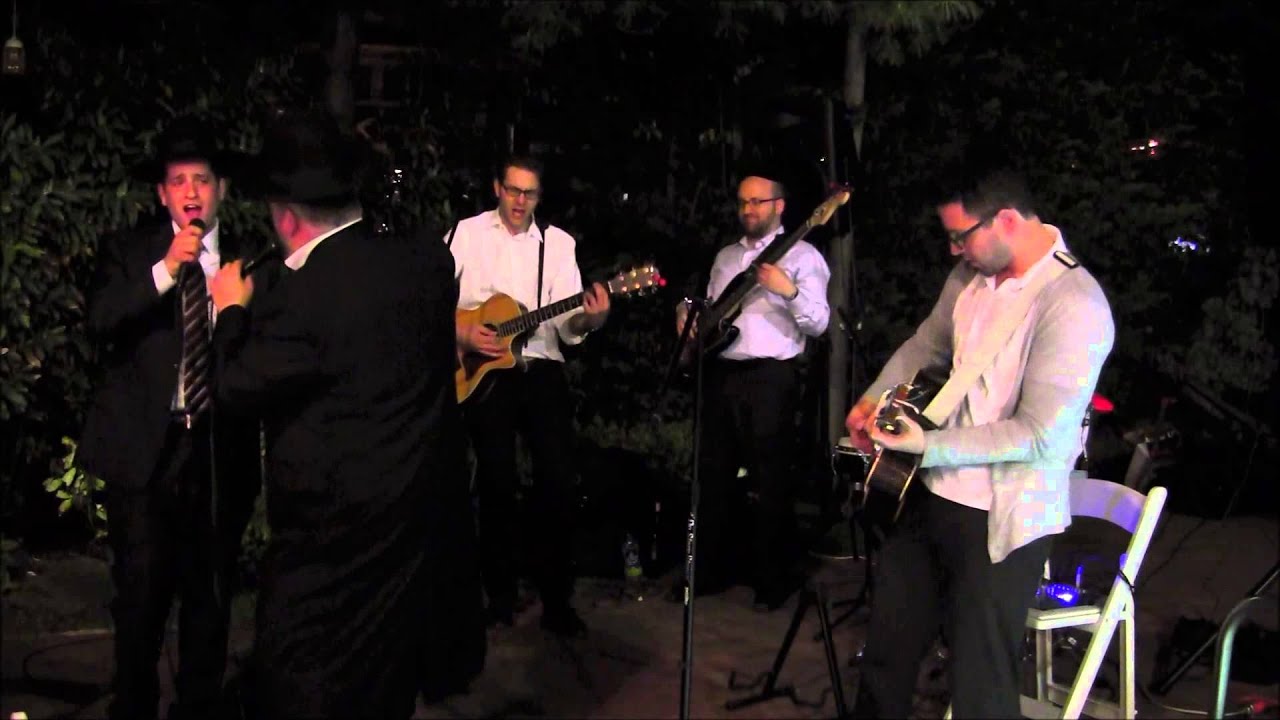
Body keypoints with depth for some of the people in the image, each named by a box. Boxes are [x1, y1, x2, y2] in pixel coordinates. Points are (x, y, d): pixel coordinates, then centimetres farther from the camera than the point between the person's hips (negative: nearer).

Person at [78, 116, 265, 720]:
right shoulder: (127, 251, 5)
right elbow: (99, 322, -12)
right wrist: (164, 270, -21)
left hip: (221, 452, 2)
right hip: (144, 448, -2)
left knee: (211, 593, 11)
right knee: (141, 591, 0)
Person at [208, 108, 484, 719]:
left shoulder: (302, 296, -24)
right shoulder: (428, 261, -5)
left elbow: (239, 386, -11)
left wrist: (232, 311, 8)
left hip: (336, 517, -6)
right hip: (426, 501, 6)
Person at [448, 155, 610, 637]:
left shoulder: (558, 243, 8)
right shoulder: (466, 234, 5)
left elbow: (566, 321, -1)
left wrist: (589, 319, -22)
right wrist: (461, 333, -14)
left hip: (541, 368, 1)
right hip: (481, 371, -1)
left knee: (559, 479, -6)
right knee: (498, 480, -1)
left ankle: (557, 599, 4)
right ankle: (500, 593, 15)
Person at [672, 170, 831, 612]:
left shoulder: (801, 256, -4)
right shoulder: (726, 256, 17)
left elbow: (818, 324, -12)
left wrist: (788, 290, -28)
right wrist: (688, 314, 1)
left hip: (770, 377, -7)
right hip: (720, 373, 7)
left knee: (771, 481, -1)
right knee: (713, 476, 12)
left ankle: (774, 578, 10)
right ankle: (712, 569, 23)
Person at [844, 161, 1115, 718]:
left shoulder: (1074, 307, -21)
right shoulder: (972, 274, 3)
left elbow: (1041, 437, -25)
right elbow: (926, 345, 22)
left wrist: (928, 445, -22)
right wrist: (874, 399, 6)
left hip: (1002, 520, -8)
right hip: (936, 495, 8)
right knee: (886, 653, 21)